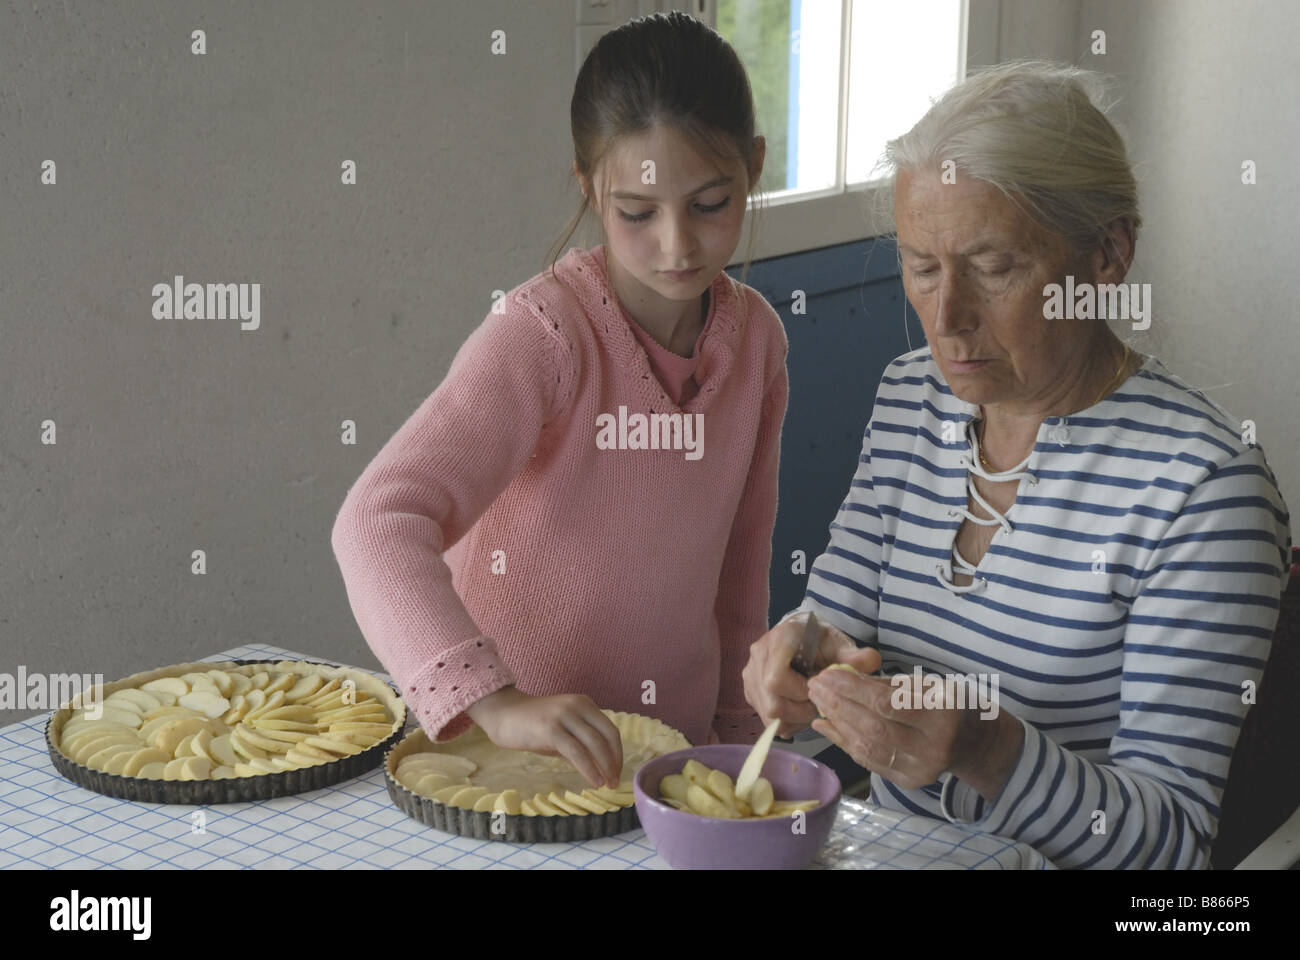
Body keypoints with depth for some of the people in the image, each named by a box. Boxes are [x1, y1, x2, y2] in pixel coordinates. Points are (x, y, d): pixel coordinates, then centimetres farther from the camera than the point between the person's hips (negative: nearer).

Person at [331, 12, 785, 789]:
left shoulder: (757, 336, 0)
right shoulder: (544, 334, -19)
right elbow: (378, 524, -30)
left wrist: (739, 725, 13)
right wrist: (496, 703, -40)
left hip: (676, 736, 4)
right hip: (507, 739, -4)